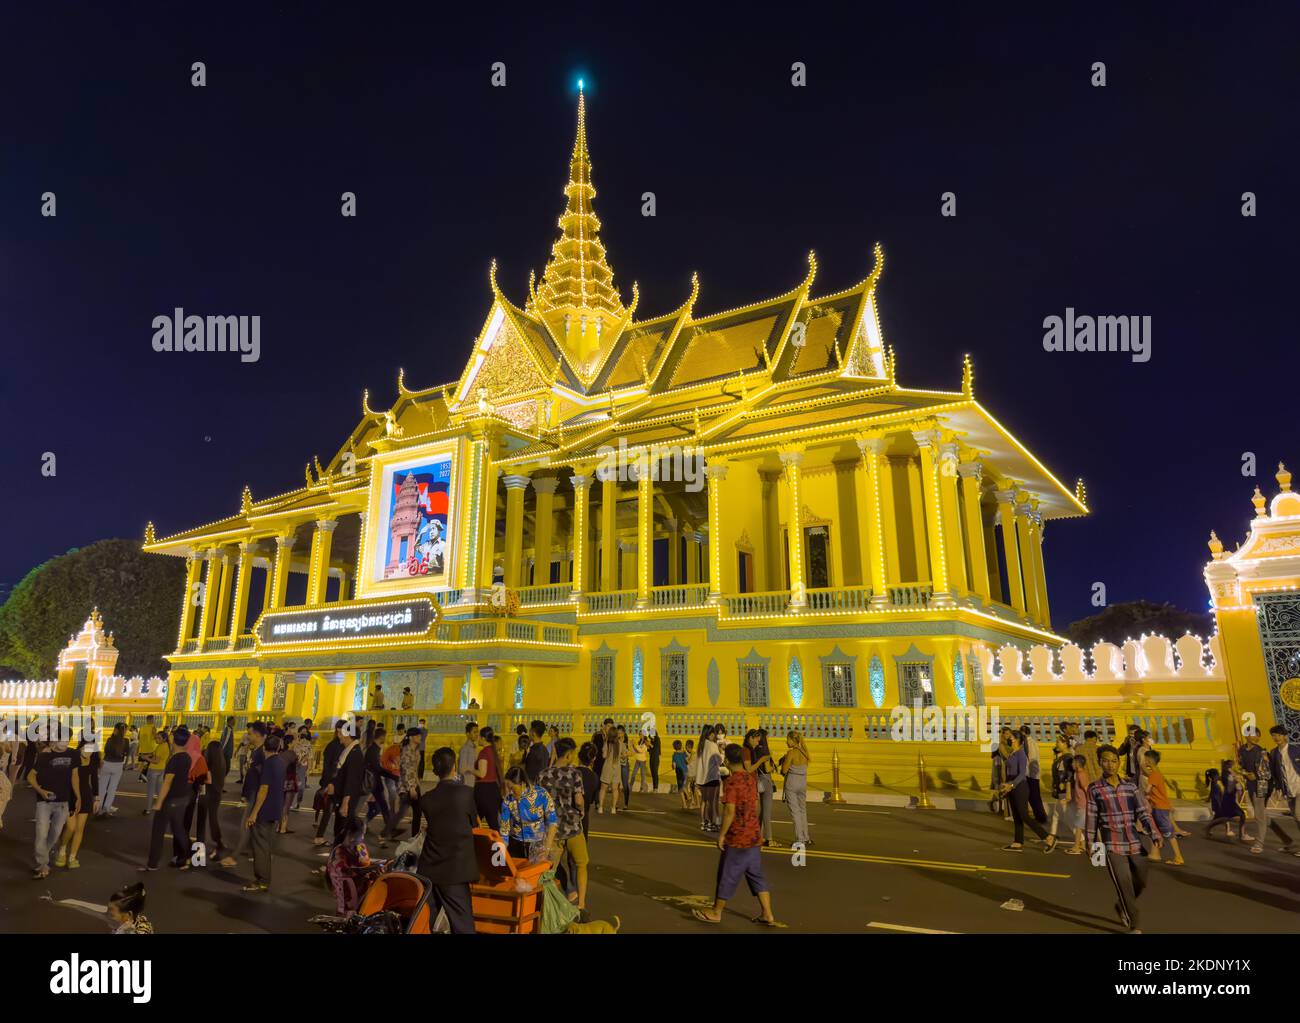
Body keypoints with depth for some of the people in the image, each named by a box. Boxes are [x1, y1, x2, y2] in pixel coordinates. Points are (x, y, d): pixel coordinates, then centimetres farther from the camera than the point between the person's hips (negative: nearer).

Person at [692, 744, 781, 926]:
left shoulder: (732, 781, -19)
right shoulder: (752, 777, 3)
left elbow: (730, 811, -23)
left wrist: (722, 834, -15)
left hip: (737, 838, -7)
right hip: (754, 836, 7)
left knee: (728, 875, 7)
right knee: (756, 874, 15)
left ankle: (716, 913, 21)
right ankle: (767, 915, 16)